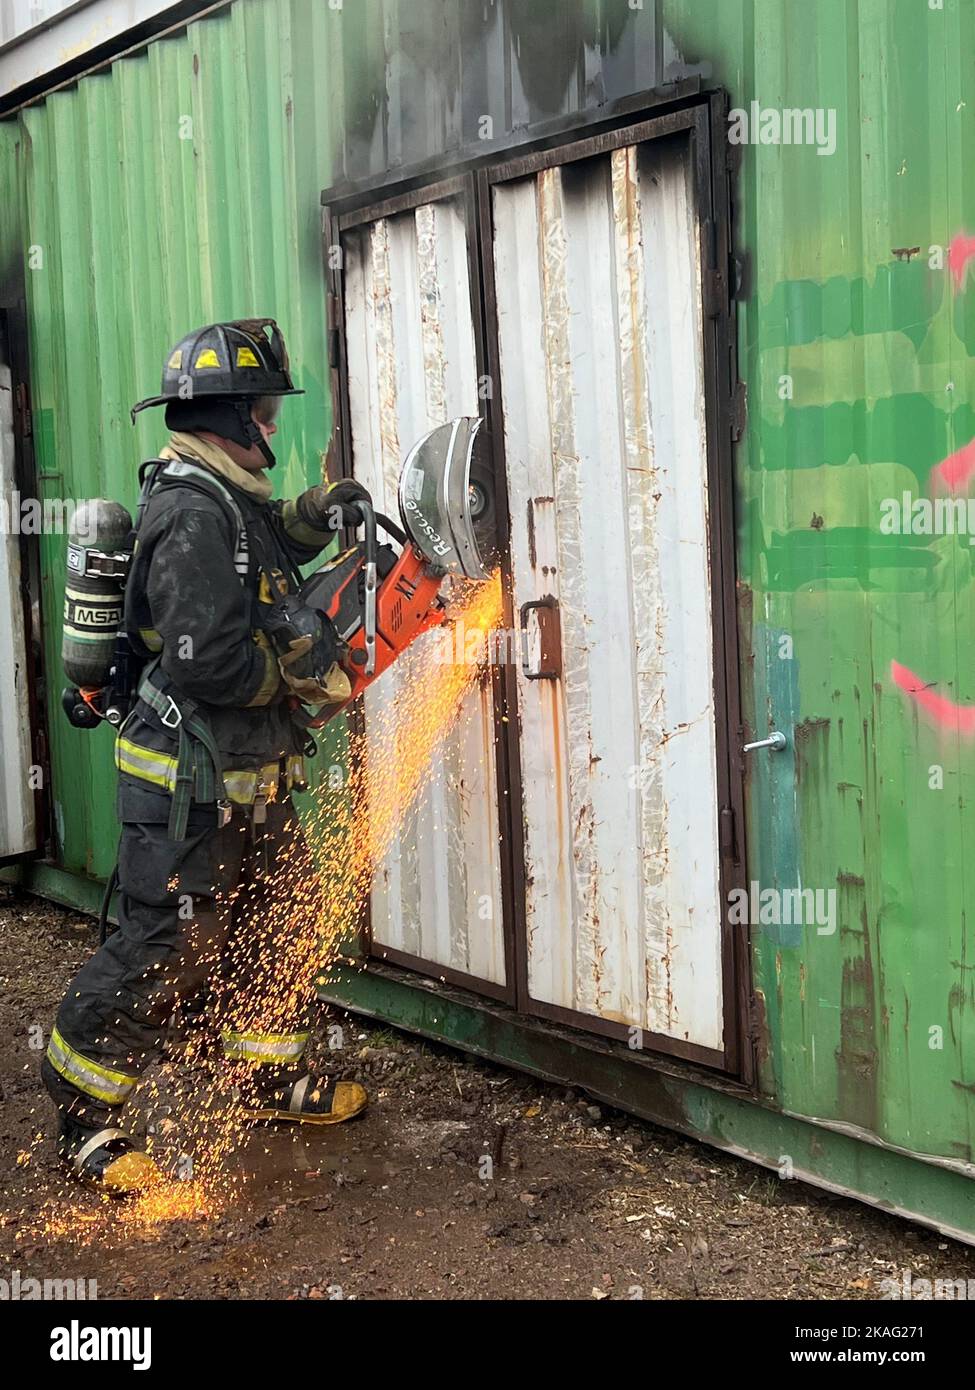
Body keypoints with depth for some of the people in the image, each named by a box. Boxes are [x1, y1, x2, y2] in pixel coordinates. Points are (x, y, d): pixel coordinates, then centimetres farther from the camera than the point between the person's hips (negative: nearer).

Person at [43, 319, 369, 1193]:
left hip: (252, 779, 10)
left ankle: (273, 1078, 37)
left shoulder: (228, 499, 9)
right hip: (192, 788, -10)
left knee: (274, 926, 20)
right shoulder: (192, 514, -23)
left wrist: (314, 517, 10)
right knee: (163, 953, -2)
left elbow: (257, 558, 30)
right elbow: (209, 659, -30)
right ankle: (83, 1121, 13)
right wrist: (314, 678, -15)